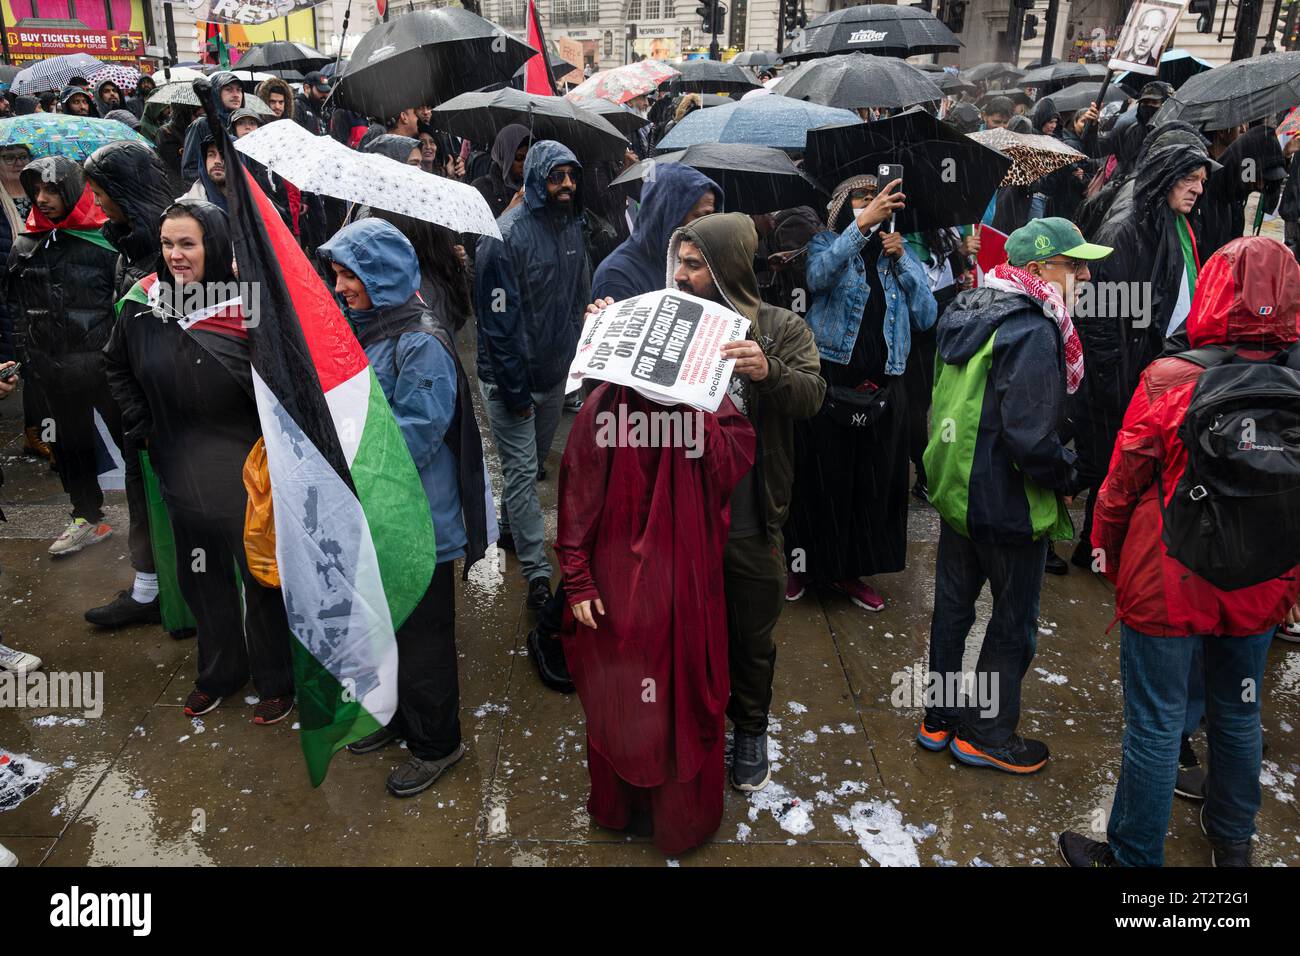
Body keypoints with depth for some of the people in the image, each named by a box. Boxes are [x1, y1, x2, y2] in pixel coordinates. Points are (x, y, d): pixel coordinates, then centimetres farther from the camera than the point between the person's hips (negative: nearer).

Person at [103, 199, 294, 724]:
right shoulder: (145, 301, -2)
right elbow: (118, 368, 15)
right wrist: (142, 428, 8)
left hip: (247, 473, -5)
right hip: (183, 474, 5)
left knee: (262, 577, 9)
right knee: (201, 576, 18)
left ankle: (276, 680, 28)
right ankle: (219, 670, 39)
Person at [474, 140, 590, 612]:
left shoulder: (572, 226, 4)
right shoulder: (506, 236, -19)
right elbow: (498, 320, -20)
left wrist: (574, 357, 10)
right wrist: (515, 390, -19)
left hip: (555, 372, 7)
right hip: (511, 377, -7)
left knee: (535, 461, 21)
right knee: (522, 470, -1)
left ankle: (511, 526, 43)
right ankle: (537, 572, 4)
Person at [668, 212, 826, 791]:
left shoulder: (782, 330, -4)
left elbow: (810, 397, -18)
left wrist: (768, 372, -38)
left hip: (749, 520, -1)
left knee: (752, 635, 15)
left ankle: (750, 730, 39)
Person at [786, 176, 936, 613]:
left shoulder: (898, 253, 13)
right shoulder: (827, 243, 3)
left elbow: (926, 318, 4)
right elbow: (818, 275, -23)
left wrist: (901, 260, -4)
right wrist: (862, 224, -31)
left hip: (882, 391, 4)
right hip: (829, 384, -4)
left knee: (875, 484, 9)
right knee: (821, 479, 2)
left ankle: (851, 570, 25)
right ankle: (805, 564, 21)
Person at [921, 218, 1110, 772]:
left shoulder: (967, 313, 7)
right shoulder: (1033, 333, -22)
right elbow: (1030, 436, -27)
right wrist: (1066, 476, -10)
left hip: (955, 490, 9)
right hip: (1008, 503, -8)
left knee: (952, 605, 18)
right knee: (1014, 621, 10)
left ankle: (940, 718, 33)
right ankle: (986, 734, 25)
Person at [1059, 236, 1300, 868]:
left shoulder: (1169, 381, -20)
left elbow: (1124, 482, -10)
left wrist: (1107, 547, 7)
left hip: (1167, 584, -4)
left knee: (1154, 727, 9)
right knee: (1238, 717, 23)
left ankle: (1133, 856, 25)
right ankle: (1232, 840, 45)